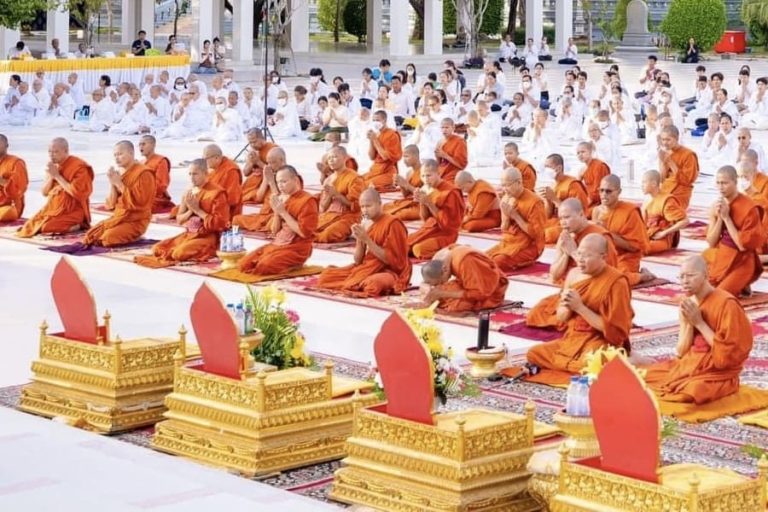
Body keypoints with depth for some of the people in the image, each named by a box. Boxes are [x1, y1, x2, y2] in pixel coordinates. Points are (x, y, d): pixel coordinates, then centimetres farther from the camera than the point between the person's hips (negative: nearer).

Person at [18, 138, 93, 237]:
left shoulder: (79, 167, -15)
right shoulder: (53, 165, 8)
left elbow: (76, 193, -25)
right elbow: (45, 192, 11)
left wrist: (57, 176, -19)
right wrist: (51, 176, -9)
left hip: (72, 212, -8)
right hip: (53, 208, 8)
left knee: (46, 228, -26)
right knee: (29, 226, -4)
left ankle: (76, 226, -4)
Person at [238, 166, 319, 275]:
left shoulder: (307, 200, -12)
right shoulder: (282, 199, 11)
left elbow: (303, 232, -18)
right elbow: (275, 231, 14)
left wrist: (283, 213, -16)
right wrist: (277, 212, -5)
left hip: (296, 249, -8)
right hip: (277, 243, 8)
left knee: (262, 267, -29)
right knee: (243, 265, -6)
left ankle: (292, 265, -3)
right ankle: (285, 263, 6)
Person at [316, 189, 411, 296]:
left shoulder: (392, 223, -12)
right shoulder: (365, 224, 8)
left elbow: (391, 259, -17)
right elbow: (358, 260, 8)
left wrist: (367, 240, -20)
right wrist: (359, 240, -10)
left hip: (389, 272, -6)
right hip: (366, 268, 6)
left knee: (372, 283, -42)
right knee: (326, 276, -7)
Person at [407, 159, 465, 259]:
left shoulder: (450, 192, -16)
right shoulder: (426, 189, 7)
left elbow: (447, 223, -18)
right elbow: (426, 218, 12)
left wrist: (430, 204, -22)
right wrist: (421, 202, -7)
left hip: (445, 234, -8)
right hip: (429, 229, 8)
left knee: (419, 249, -30)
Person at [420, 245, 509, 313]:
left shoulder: (464, 261, -34)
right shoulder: (439, 258, -12)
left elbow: (480, 293, -31)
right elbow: (424, 285, 0)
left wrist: (445, 294, -32)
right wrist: (428, 290, -24)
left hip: (491, 293, -7)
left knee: (455, 304, -30)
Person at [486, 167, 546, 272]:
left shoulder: (534, 202, -15)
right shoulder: (506, 199, 7)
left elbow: (536, 234, -17)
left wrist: (515, 216, -18)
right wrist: (507, 216, -8)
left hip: (528, 247, -8)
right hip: (507, 242, 8)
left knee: (498, 262, -28)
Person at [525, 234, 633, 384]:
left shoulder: (616, 282, -15)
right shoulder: (574, 274, 4)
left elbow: (613, 329, -17)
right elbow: (561, 319, 11)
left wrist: (580, 307, -19)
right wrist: (567, 307, -14)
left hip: (602, 343, -7)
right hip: (571, 339, 7)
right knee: (533, 354, -6)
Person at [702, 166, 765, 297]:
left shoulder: (749, 208, -19)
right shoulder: (717, 206, 1)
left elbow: (743, 245, -20)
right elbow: (711, 242, 1)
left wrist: (726, 218, -20)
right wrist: (719, 218, -13)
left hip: (740, 264, -7)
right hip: (720, 259, 7)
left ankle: (740, 286, 7)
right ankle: (736, 285, 17)